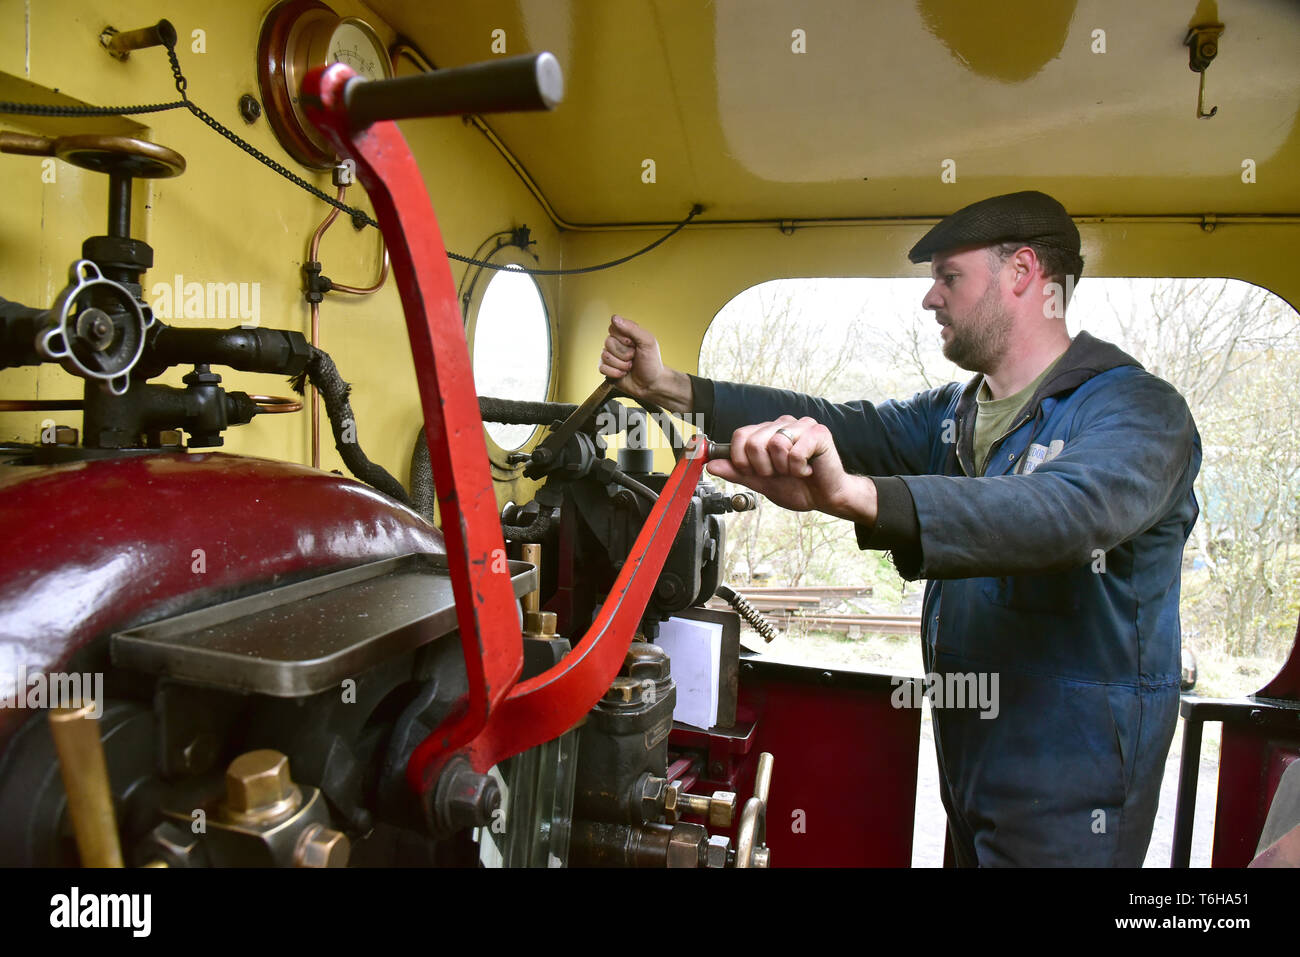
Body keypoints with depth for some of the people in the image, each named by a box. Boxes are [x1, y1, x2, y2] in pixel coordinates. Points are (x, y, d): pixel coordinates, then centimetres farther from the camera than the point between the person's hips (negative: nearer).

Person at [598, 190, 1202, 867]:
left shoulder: (1138, 410, -17)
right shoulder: (954, 414, 8)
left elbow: (1068, 510, -37)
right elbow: (847, 425, -1)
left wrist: (852, 496, -52)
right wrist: (672, 388, -8)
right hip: (967, 753, 7)